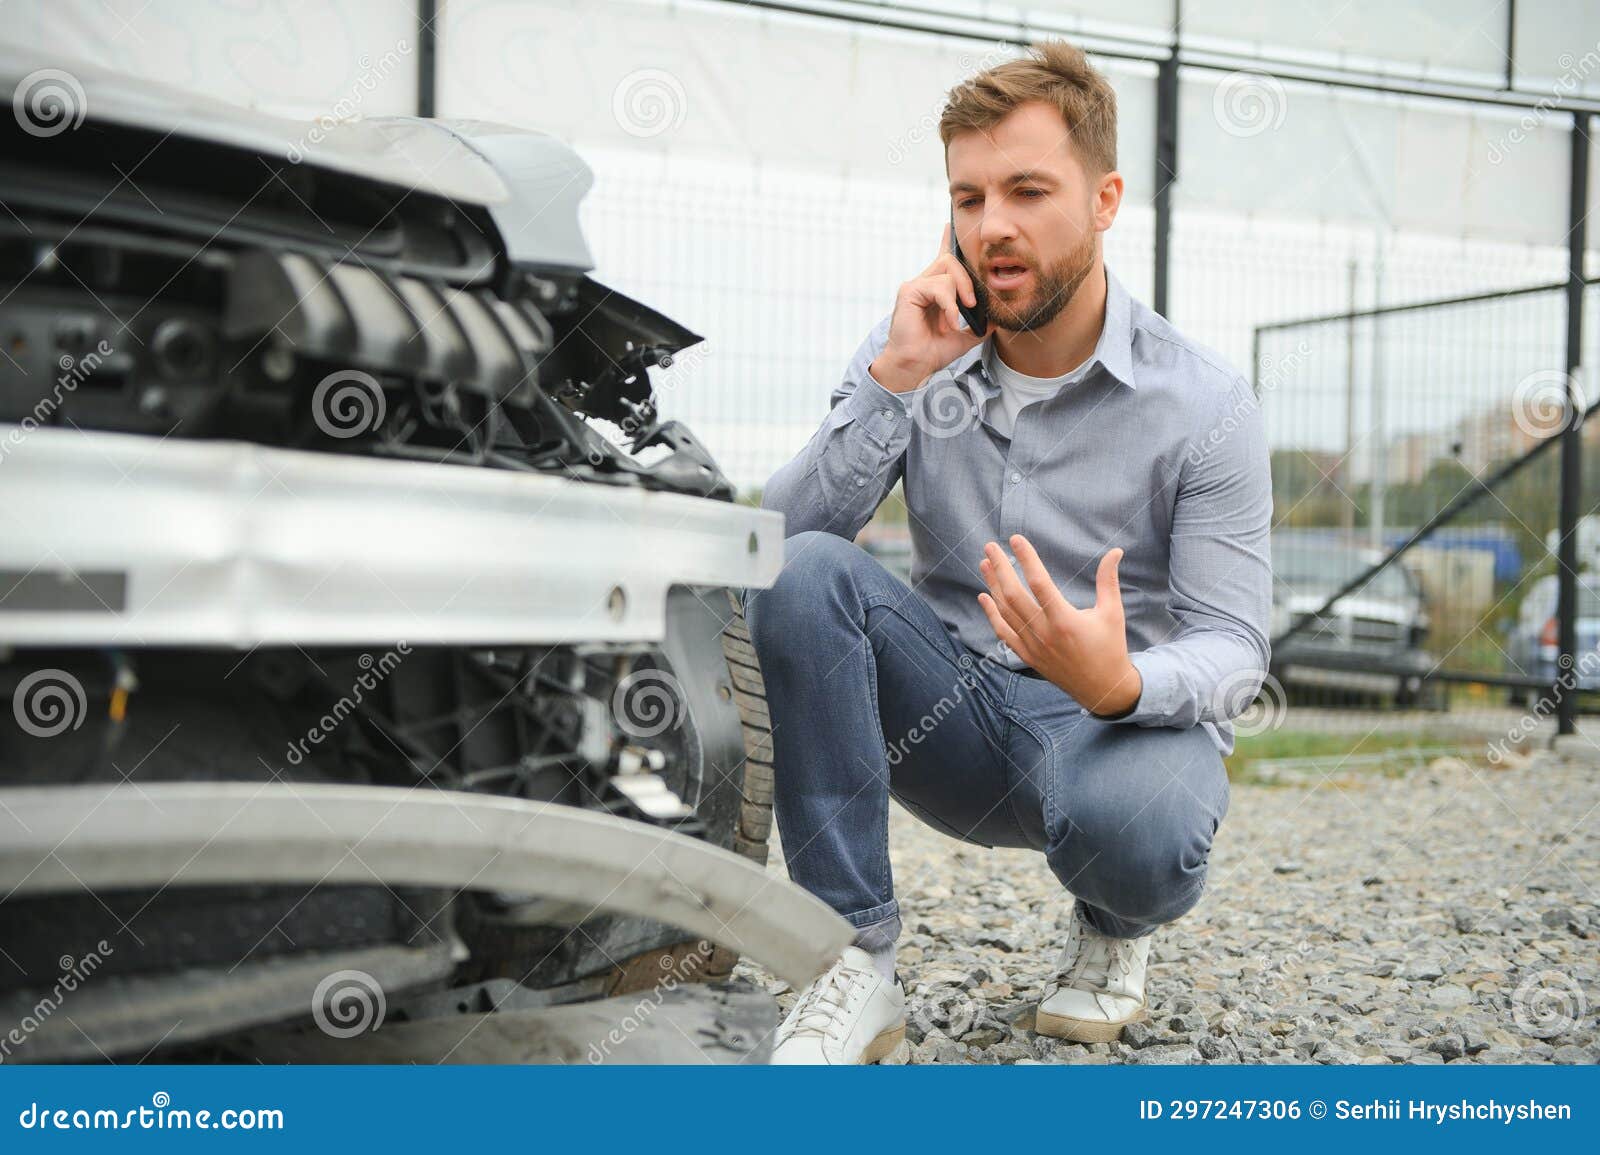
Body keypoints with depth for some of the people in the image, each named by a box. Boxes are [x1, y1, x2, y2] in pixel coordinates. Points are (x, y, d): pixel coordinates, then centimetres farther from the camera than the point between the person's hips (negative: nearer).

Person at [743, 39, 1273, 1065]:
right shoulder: (917, 357, -1)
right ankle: (857, 964, -20)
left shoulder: (1205, 405, -9)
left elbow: (1234, 648, -11)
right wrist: (894, 377, -22)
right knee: (805, 575, -25)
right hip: (954, 717, 3)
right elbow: (780, 538, -11)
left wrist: (1122, 684, -34)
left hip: (1125, 720, -2)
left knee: (1136, 828, -38)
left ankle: (1114, 928, 5)